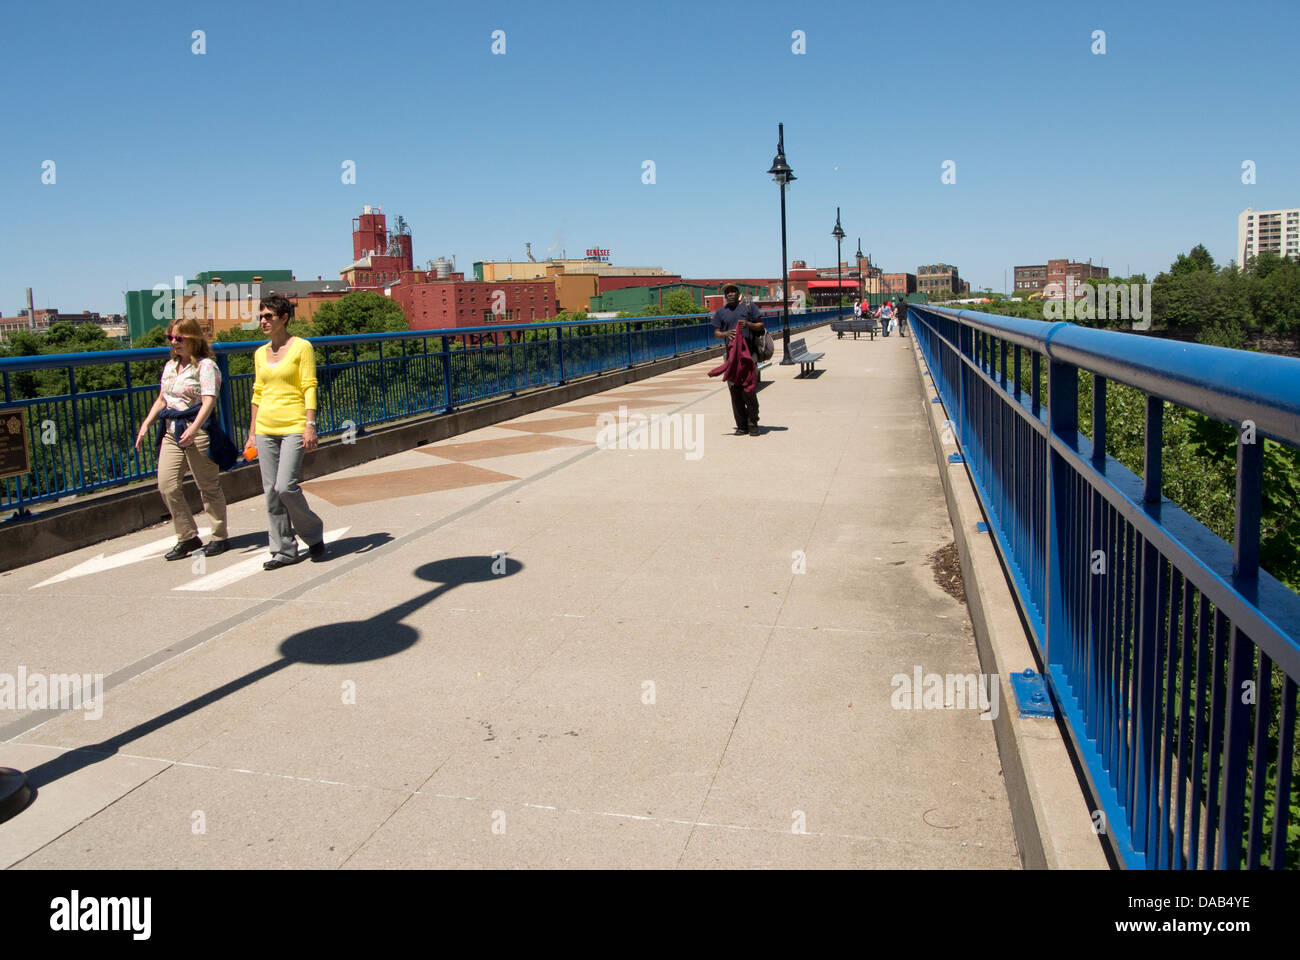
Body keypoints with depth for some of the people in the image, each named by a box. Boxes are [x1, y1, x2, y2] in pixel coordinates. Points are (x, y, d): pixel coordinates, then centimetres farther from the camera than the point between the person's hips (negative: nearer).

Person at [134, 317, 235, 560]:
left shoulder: (205, 365, -7)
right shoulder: (170, 366, 17)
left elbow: (209, 400, -19)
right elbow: (162, 400, 23)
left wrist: (193, 428, -32)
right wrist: (146, 425, 11)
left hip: (199, 430, -7)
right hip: (172, 431, 7)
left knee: (208, 487, 2)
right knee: (167, 485, 0)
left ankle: (219, 537, 15)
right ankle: (188, 537, 12)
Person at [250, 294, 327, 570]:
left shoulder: (302, 347, -2)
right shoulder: (260, 353, 14)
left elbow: (309, 388, -7)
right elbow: (258, 393, 17)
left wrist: (310, 425, -15)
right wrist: (252, 432, 15)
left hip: (293, 427, -6)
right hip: (266, 429, 6)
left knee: (286, 486, -14)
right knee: (271, 491, 4)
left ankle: (314, 534, 10)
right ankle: (284, 550, 12)